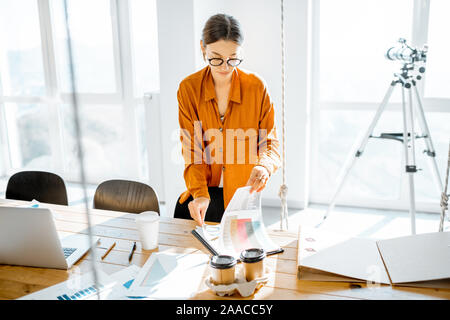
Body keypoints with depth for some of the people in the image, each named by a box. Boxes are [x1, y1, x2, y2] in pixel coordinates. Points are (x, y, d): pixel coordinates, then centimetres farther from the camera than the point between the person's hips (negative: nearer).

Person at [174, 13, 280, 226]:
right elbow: (192, 150, -6)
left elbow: (270, 141, -2)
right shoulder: (188, 88, -5)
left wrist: (265, 166, -25)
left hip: (243, 192, 0)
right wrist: (200, 194, -19)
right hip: (204, 194, 1)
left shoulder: (256, 86, -7)